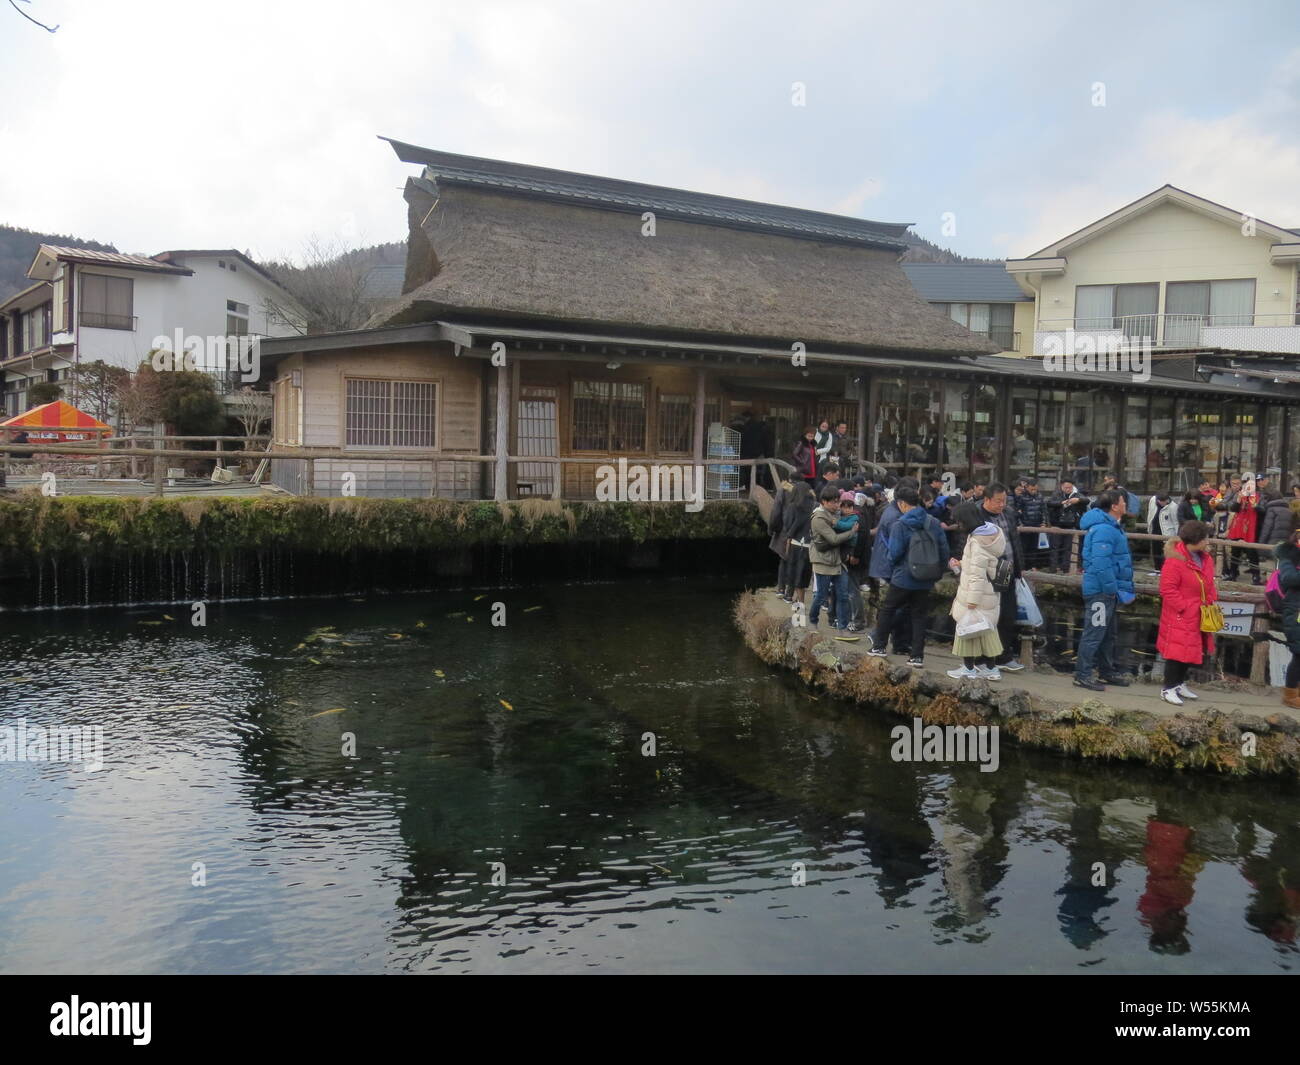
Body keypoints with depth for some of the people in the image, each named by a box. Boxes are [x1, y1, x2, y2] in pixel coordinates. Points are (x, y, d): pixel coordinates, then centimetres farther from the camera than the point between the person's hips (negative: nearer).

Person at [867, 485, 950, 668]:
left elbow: (895, 552, -17)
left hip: (903, 578, -4)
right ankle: (918, 656, 11)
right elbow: (944, 548, 0)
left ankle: (879, 646, 22)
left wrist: (891, 570, 4)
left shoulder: (900, 524, -15)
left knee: (887, 610, 14)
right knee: (919, 615, 12)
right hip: (926, 580, 4)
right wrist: (938, 572, 10)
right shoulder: (933, 522, -2)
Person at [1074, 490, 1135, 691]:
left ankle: (1107, 671, 30)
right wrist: (1113, 589, -22)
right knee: (1094, 633, -6)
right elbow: (1101, 563, -27)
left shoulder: (1110, 527, 14)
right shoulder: (1104, 530, -21)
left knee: (1108, 632, 19)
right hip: (1101, 591, -11)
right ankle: (1082, 675, 0)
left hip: (1107, 590, 11)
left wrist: (1123, 588, 21)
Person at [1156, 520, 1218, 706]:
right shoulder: (1175, 560, -20)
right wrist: (1184, 607, -19)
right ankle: (1168, 688, 3)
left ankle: (1180, 684, 30)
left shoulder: (1206, 559, 7)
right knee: (1177, 650, -6)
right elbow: (1167, 589, -20)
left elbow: (1208, 585, 18)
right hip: (1180, 617, -9)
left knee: (1190, 650, 17)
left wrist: (1212, 600, 5)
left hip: (1197, 617, 9)